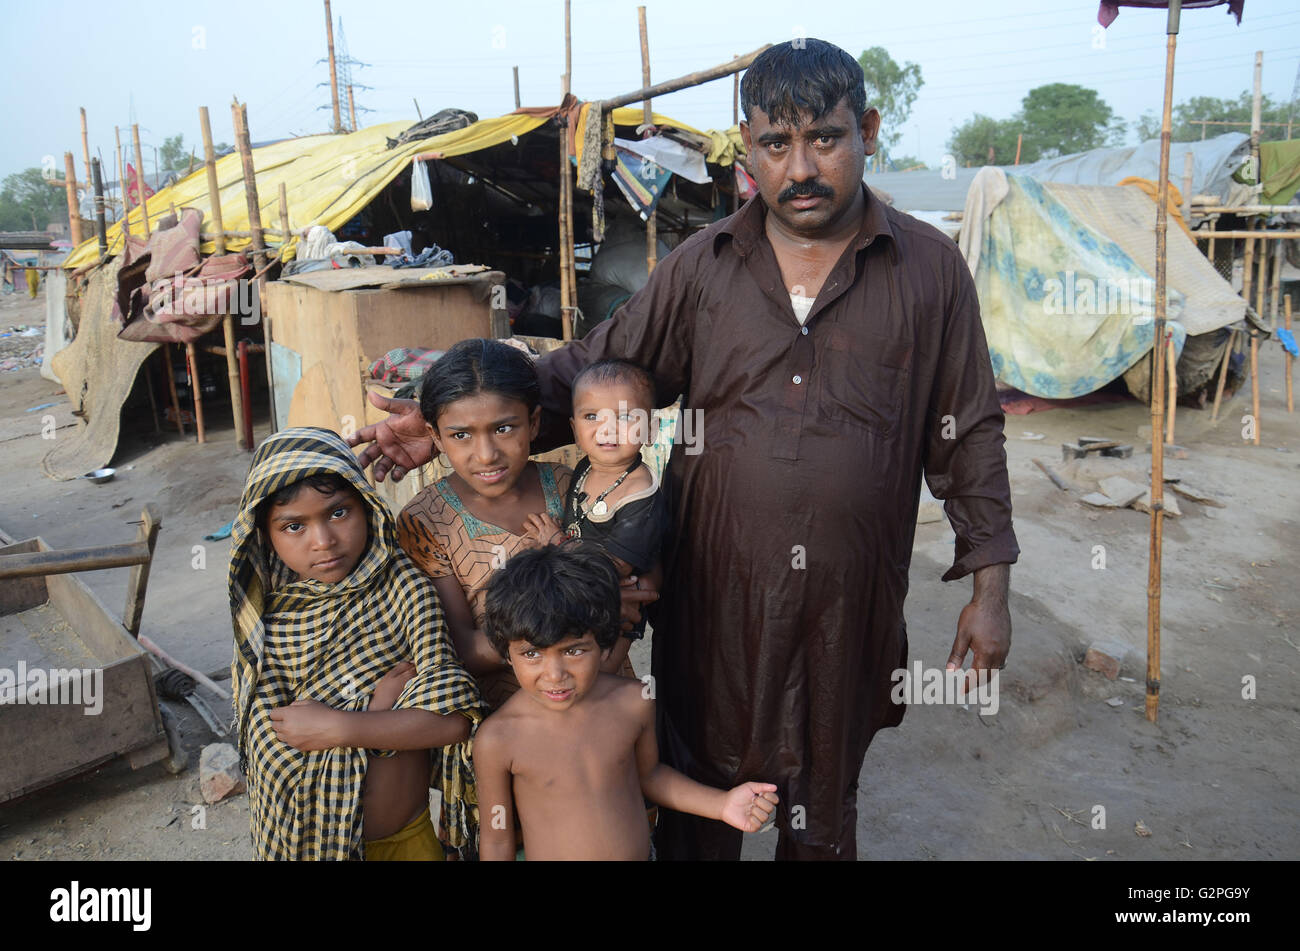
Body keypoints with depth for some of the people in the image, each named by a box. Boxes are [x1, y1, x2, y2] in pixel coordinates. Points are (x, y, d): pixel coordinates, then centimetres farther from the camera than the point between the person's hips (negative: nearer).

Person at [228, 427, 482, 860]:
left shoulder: (403, 585, -14)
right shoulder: (261, 619, -14)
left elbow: (453, 721, -19)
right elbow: (281, 762, -20)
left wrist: (337, 727, -24)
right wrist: (389, 690, -22)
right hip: (312, 841, -1)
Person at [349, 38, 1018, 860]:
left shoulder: (931, 270, -2)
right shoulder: (701, 268, 0)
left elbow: (969, 434, 2)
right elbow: (594, 370, 4)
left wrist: (990, 585, 1)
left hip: (849, 606, 0)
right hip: (714, 596, 1)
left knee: (824, 808, 21)